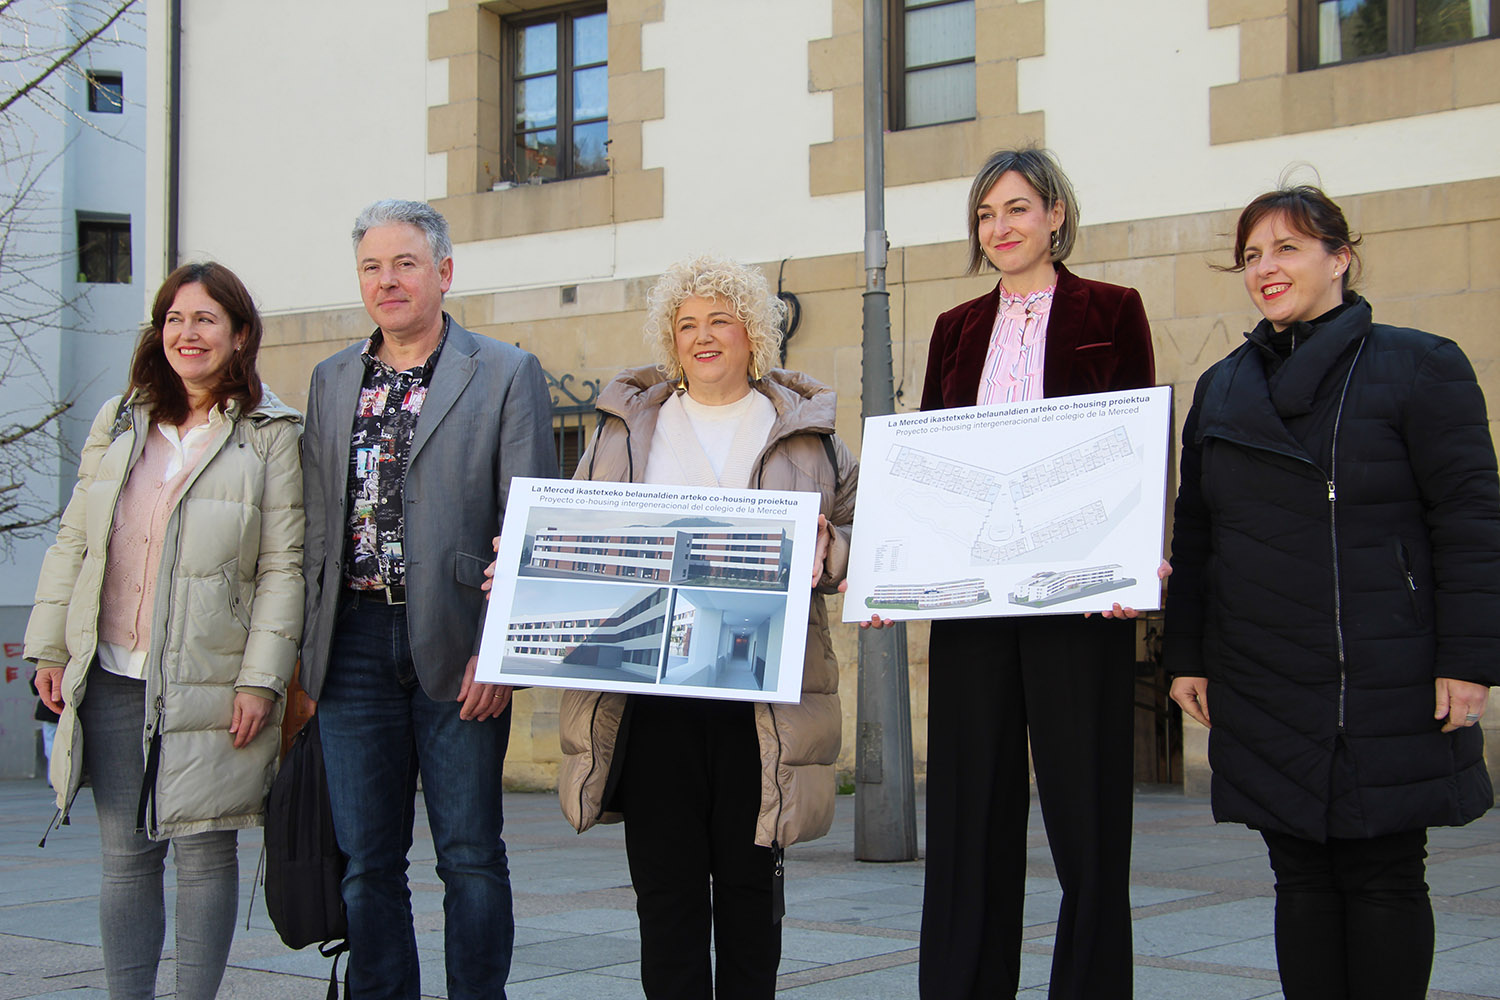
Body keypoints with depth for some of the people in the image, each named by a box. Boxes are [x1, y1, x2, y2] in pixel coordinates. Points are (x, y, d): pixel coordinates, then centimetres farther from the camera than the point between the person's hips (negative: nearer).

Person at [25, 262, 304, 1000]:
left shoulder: (272, 436, -2)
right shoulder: (117, 423, 13)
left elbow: (284, 568, -5)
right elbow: (72, 542, 15)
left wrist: (260, 678, -11)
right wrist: (50, 647, 10)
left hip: (209, 683, -4)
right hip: (112, 679, 4)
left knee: (204, 854, 1)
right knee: (125, 857, 8)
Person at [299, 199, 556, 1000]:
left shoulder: (506, 374, 1)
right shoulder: (331, 381, 15)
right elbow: (316, 523, 15)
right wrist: (304, 651, 9)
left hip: (455, 642, -4)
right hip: (354, 641, 4)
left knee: (470, 854, 3)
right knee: (365, 858, 7)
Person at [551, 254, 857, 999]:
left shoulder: (806, 433, 11)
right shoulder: (626, 427, 15)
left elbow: (861, 537, 10)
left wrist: (826, 550, -12)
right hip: (651, 691, 1)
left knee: (749, 882, 6)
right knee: (665, 883, 1)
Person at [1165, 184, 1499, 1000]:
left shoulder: (1419, 368, -1)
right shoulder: (1220, 390, 14)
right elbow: (1194, 534, 17)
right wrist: (1186, 655, 10)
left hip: (1388, 685, -4)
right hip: (1261, 689, 4)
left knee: (1383, 876, 1)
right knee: (1301, 878, 7)